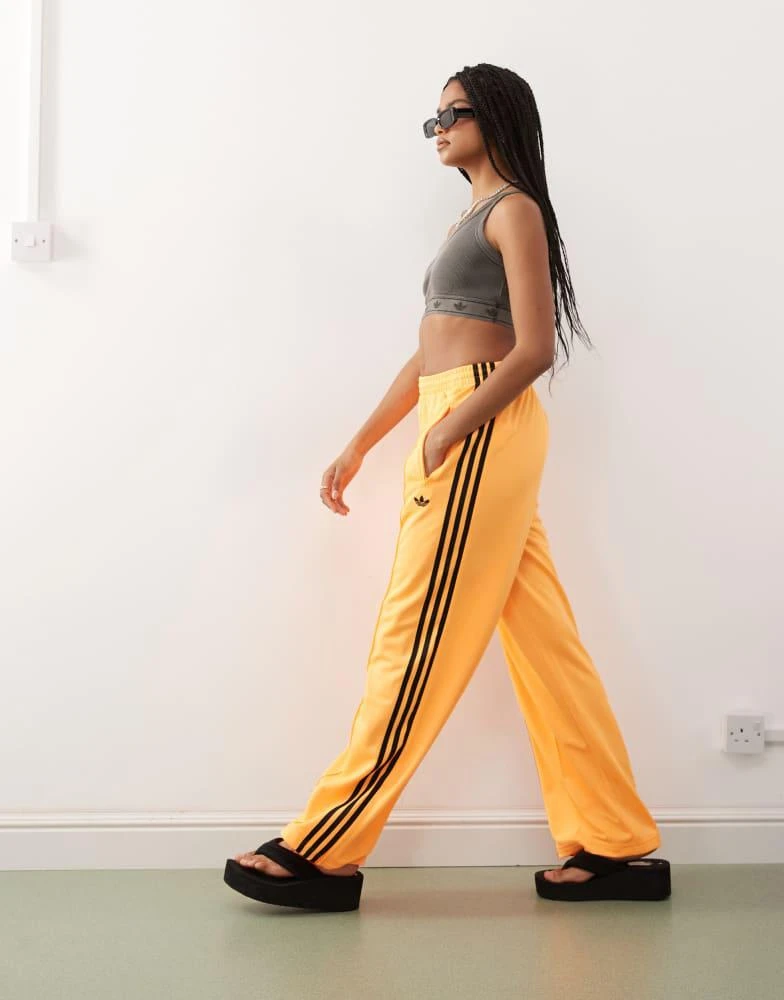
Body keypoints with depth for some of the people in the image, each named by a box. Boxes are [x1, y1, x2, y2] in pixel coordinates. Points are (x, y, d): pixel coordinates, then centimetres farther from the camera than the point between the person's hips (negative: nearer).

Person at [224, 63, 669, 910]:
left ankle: (325, 850, -1)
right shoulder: (474, 219, 25)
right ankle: (615, 845, 11)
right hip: (457, 433, 9)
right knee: (542, 641, 6)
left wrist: (447, 433, -17)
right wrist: (359, 445, 17)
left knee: (414, 641, -7)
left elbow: (535, 348, -13)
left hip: (482, 428, -9)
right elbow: (428, 354, 22)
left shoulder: (514, 209, -2)